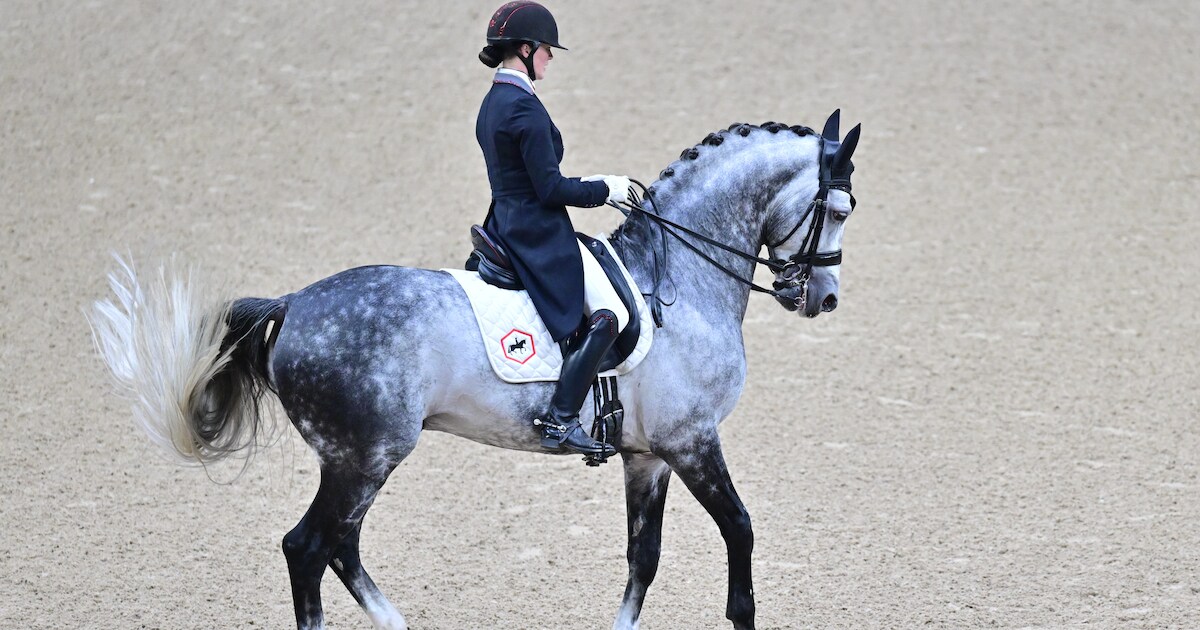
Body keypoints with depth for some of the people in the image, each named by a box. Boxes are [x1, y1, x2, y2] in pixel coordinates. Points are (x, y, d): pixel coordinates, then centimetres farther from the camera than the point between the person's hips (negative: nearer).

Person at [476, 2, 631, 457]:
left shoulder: (493, 103, 13)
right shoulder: (525, 108, -18)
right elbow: (550, 189, -19)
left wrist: (592, 184, 18)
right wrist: (604, 191, -6)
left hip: (507, 227, 11)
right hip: (540, 235, -11)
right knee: (609, 314, -15)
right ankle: (560, 420, -23)